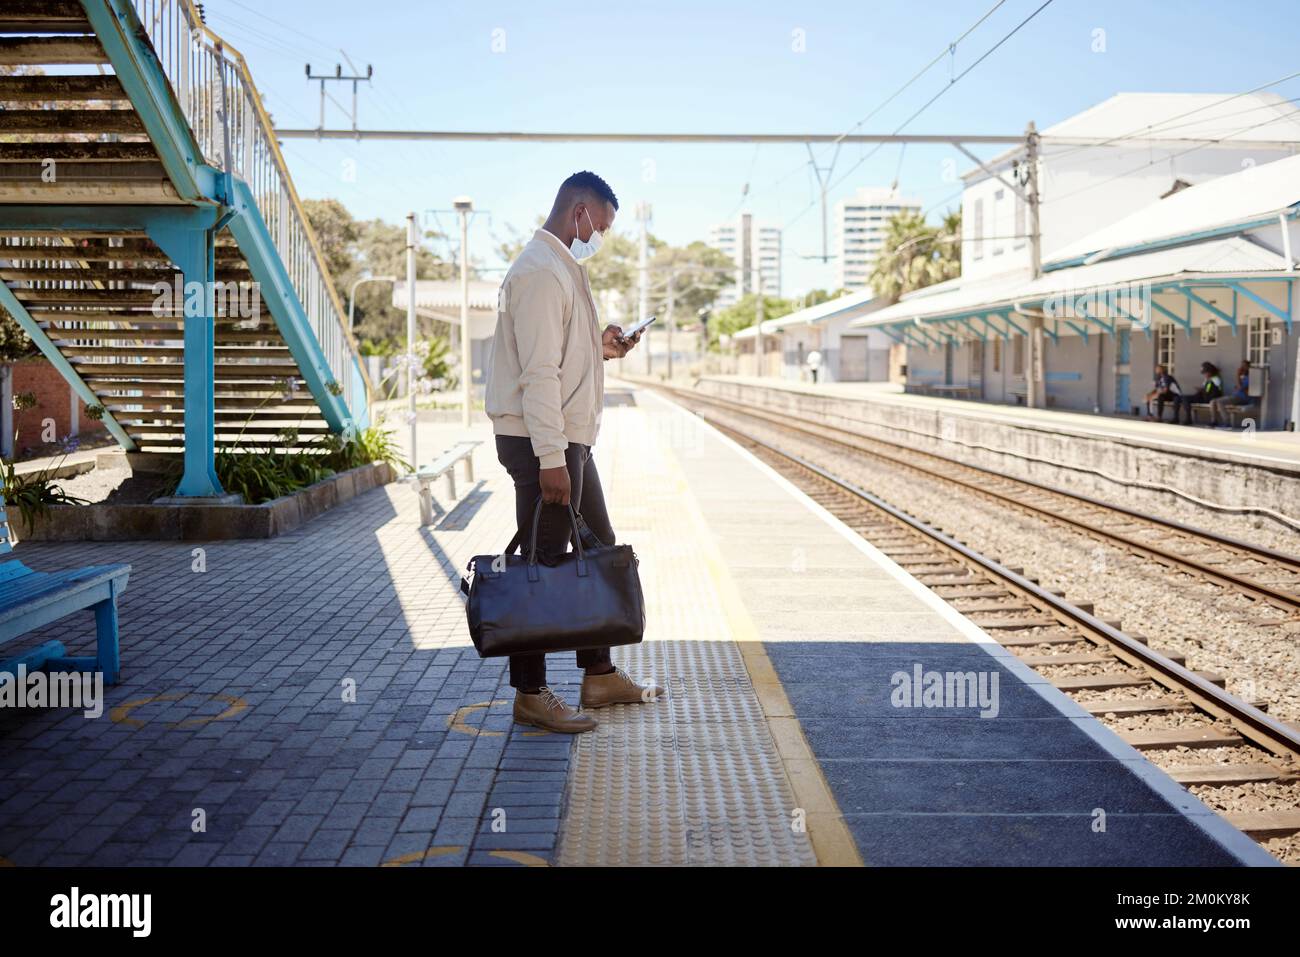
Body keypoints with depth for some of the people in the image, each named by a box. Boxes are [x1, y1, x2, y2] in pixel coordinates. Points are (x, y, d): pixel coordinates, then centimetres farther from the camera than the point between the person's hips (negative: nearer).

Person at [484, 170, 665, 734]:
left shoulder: (562, 269, 18)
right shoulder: (540, 272, -15)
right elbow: (538, 373, -22)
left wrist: (600, 348, 11)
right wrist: (551, 459, -24)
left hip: (569, 441, 11)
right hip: (542, 441, -11)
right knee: (542, 563, -3)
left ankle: (600, 677, 26)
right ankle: (530, 695, 8)